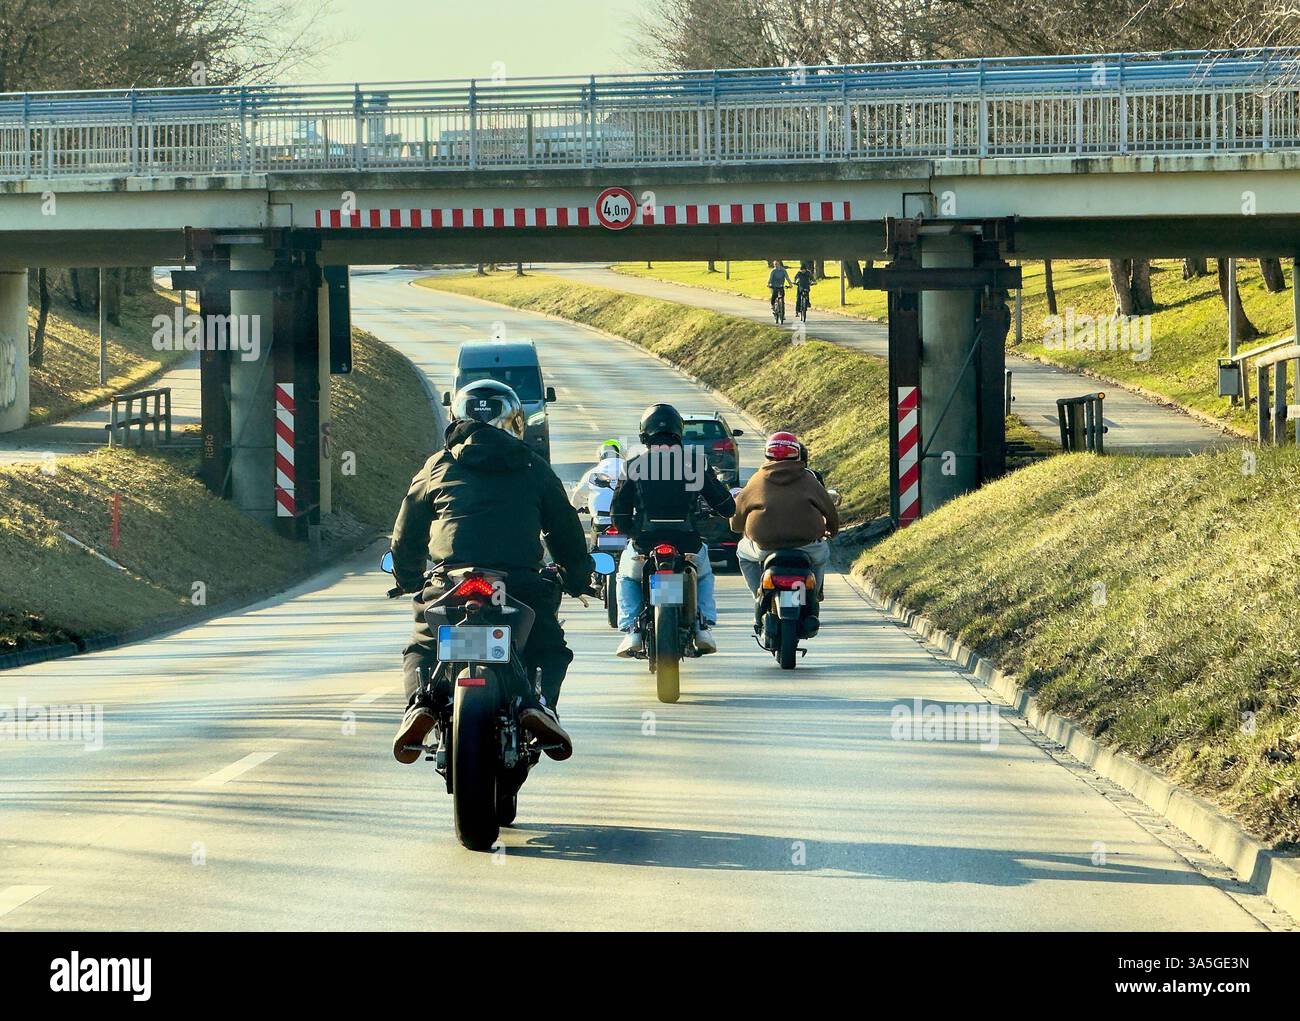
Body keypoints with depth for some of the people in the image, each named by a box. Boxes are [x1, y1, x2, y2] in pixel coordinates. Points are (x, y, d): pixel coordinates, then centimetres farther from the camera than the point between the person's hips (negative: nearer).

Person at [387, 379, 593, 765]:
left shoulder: (437, 468, 15)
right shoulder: (532, 469, 15)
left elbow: (405, 537, 21)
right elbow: (566, 529, 20)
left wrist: (408, 580, 39)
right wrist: (578, 579, 36)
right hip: (522, 584, 0)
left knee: (421, 650, 22)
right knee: (549, 649, 22)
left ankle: (420, 700, -11)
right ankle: (540, 700, -11)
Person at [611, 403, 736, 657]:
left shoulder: (635, 465, 0)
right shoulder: (696, 462, 2)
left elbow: (620, 512, 3)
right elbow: (727, 507, 7)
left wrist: (630, 532, 24)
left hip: (645, 543, -1)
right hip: (687, 544, 1)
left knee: (627, 576, 32)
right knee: (704, 572, 35)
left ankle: (631, 630, 14)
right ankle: (703, 627, 19)